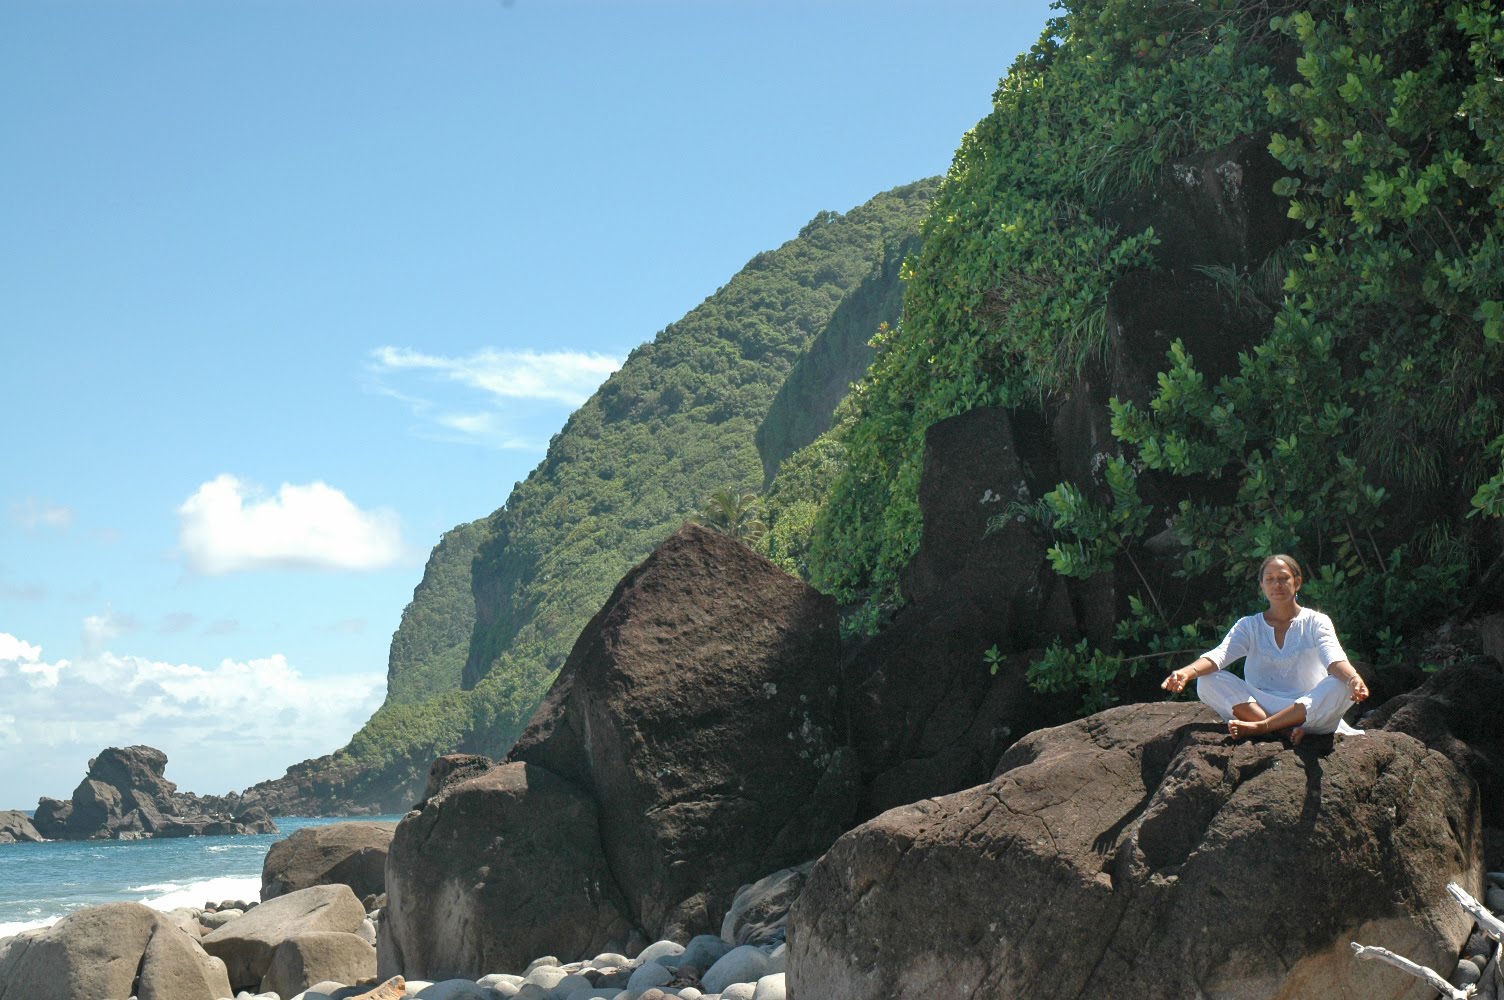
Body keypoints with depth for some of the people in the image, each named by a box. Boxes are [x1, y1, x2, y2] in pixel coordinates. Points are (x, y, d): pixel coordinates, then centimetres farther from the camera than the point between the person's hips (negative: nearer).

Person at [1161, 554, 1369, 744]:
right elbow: (1220, 654, -7)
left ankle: (1259, 727, -35)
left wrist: (1353, 678, -38)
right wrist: (1187, 672, -30)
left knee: (1341, 688, -31)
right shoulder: (1249, 626, 12)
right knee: (1208, 682, -20)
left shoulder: (1315, 622, 8)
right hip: (1257, 707, 1)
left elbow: (1334, 658, -13)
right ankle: (1283, 731, -36)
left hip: (1310, 711, -1)